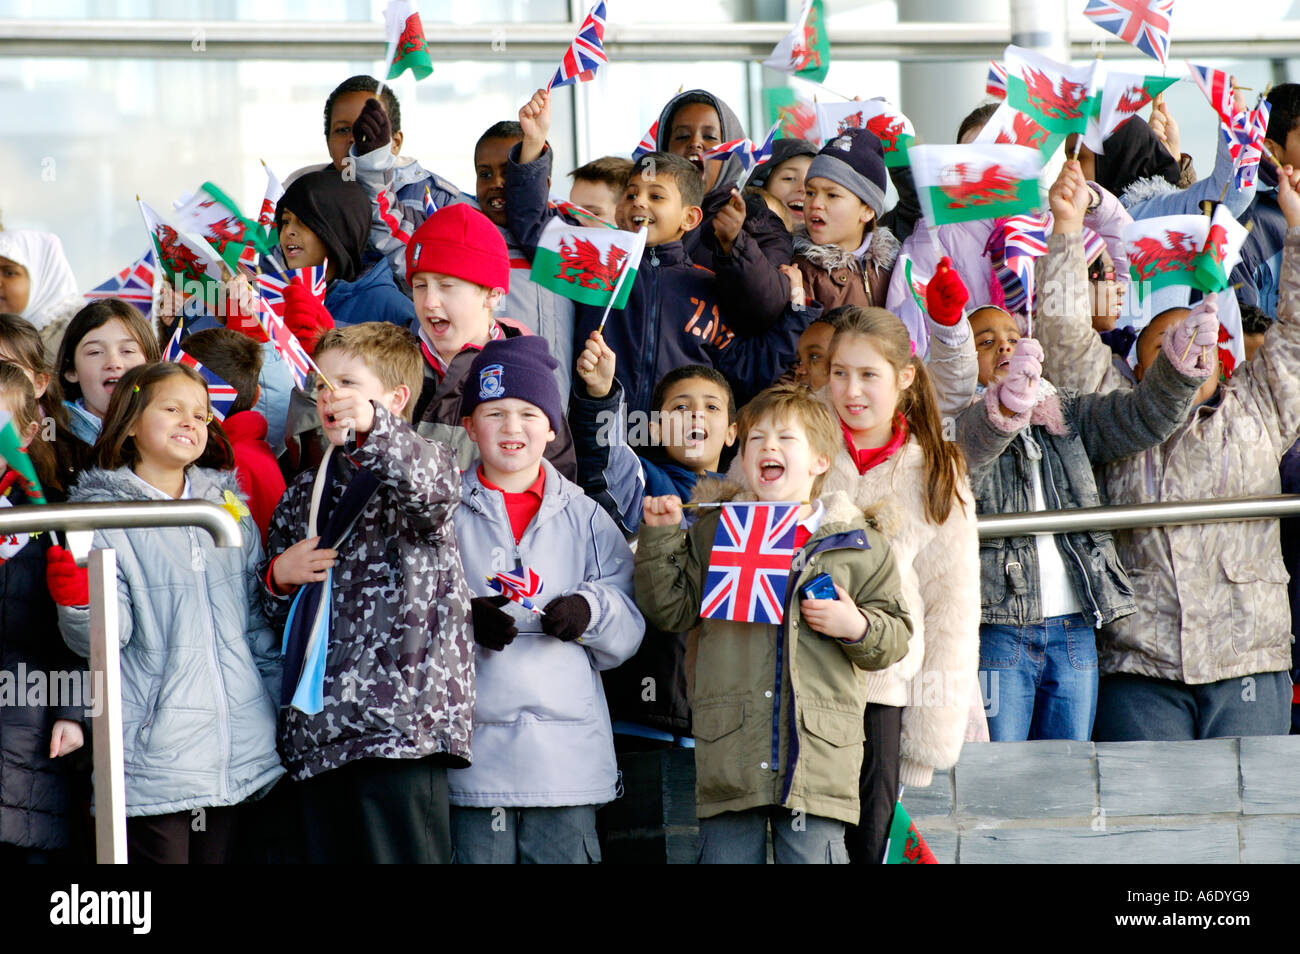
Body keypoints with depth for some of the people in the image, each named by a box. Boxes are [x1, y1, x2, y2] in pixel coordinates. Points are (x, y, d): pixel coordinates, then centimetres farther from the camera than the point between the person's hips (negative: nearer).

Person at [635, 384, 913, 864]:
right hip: (728, 756, 1)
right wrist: (660, 535, 1)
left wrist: (857, 627, -12)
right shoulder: (712, 533, 11)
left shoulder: (858, 546, 7)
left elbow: (895, 637, 8)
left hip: (817, 755, -1)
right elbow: (669, 608, 9)